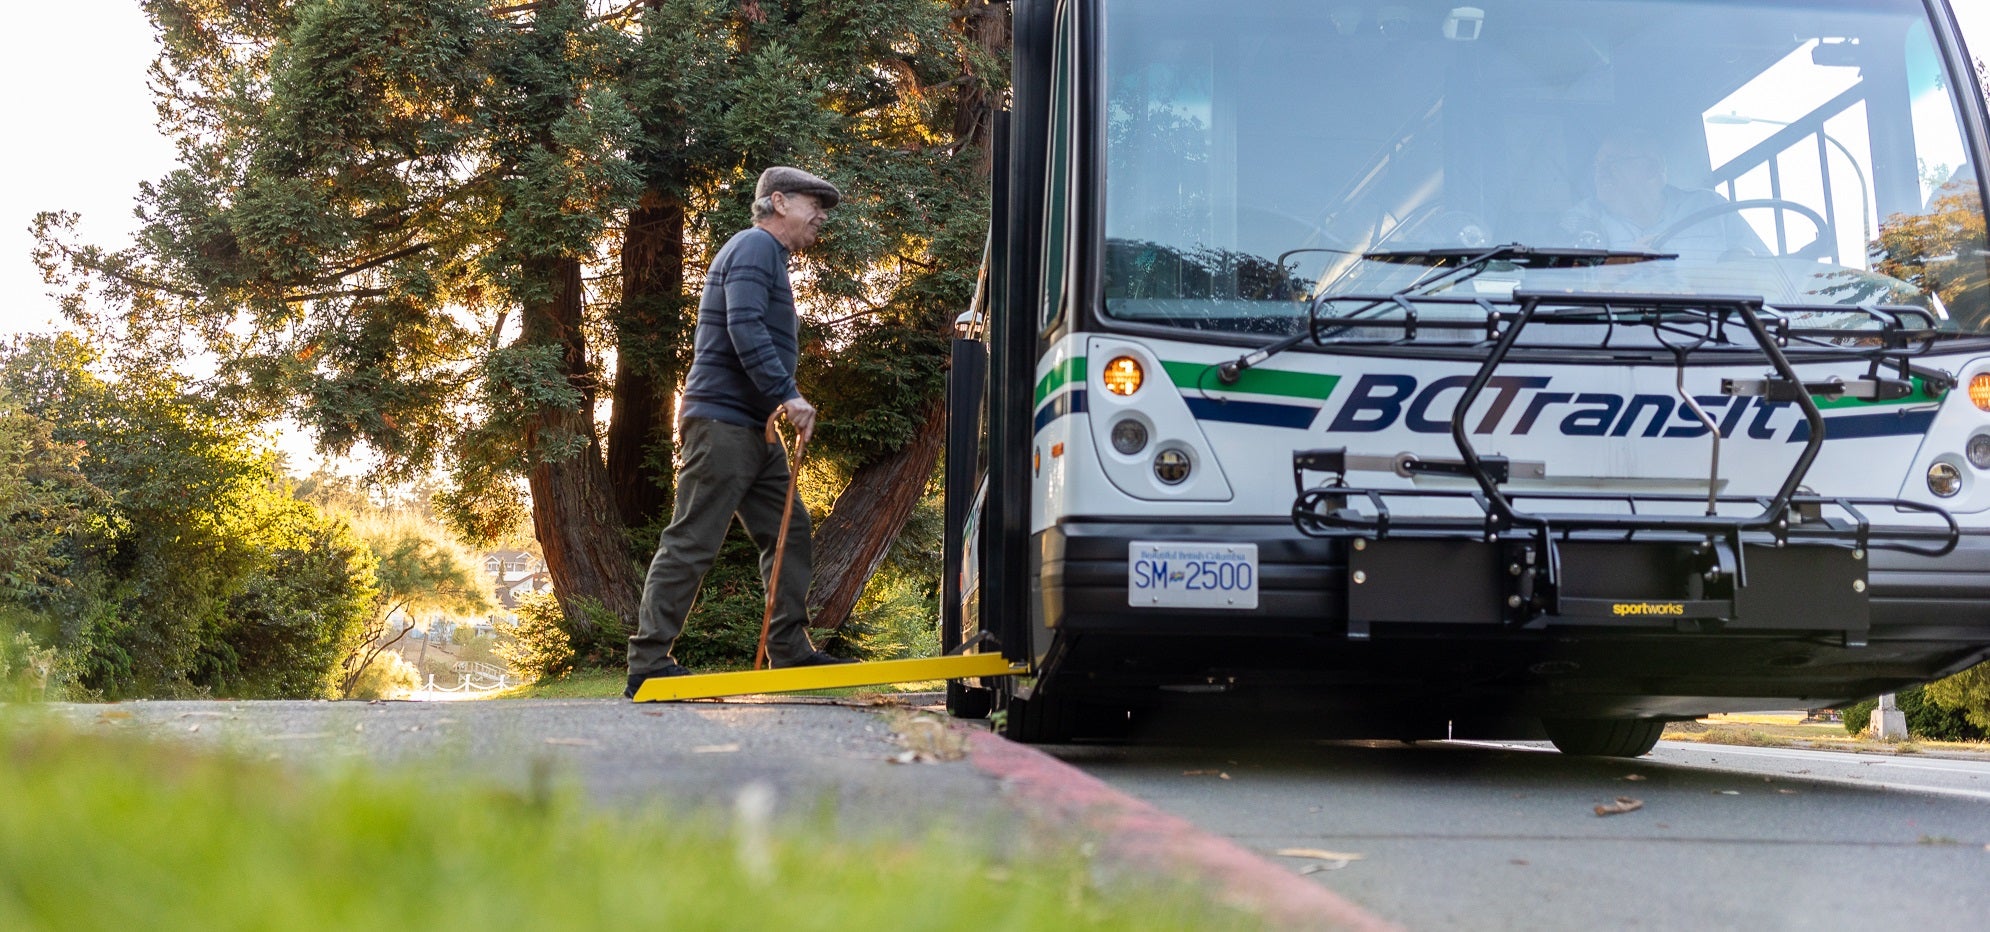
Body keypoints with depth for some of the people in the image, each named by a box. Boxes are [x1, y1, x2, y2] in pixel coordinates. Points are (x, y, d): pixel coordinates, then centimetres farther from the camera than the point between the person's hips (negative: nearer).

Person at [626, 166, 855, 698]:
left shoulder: (769, 256, 25)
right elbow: (745, 328, -21)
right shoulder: (755, 246, -7)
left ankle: (790, 650, 13)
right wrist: (787, 394, -25)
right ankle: (648, 662, -6)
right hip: (723, 420, -11)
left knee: (788, 532, 9)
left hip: (753, 427, 11)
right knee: (692, 541, -9)